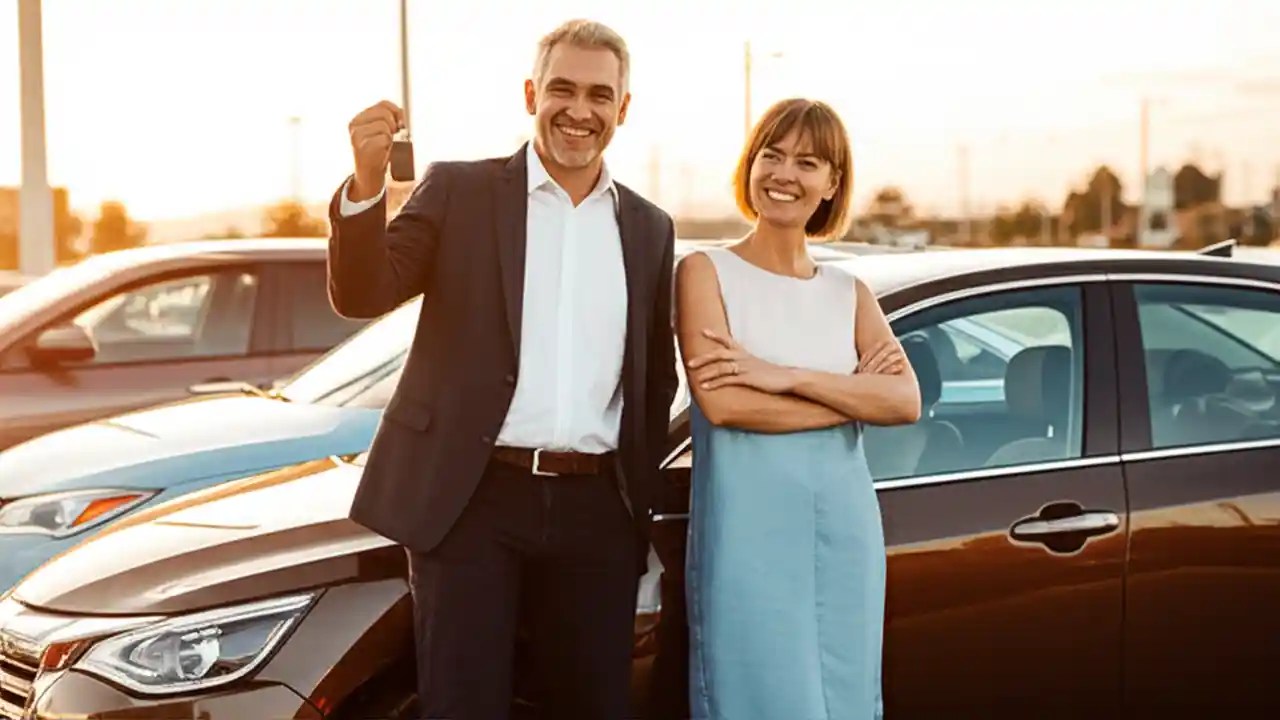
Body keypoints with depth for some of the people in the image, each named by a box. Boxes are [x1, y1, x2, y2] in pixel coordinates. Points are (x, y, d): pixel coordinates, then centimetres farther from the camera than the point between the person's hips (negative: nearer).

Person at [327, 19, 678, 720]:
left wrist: (639, 498, 10)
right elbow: (362, 294, -9)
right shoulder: (458, 190, 2)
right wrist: (366, 182, -25)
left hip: (597, 509, 3)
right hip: (472, 498, -3)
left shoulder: (649, 228, 12)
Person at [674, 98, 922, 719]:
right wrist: (854, 392, -6)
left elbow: (906, 401, -3)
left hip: (846, 523, 4)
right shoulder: (706, 272, 1)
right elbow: (721, 403, -13)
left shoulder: (849, 293, 13)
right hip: (748, 523, -4)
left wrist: (788, 376, -14)